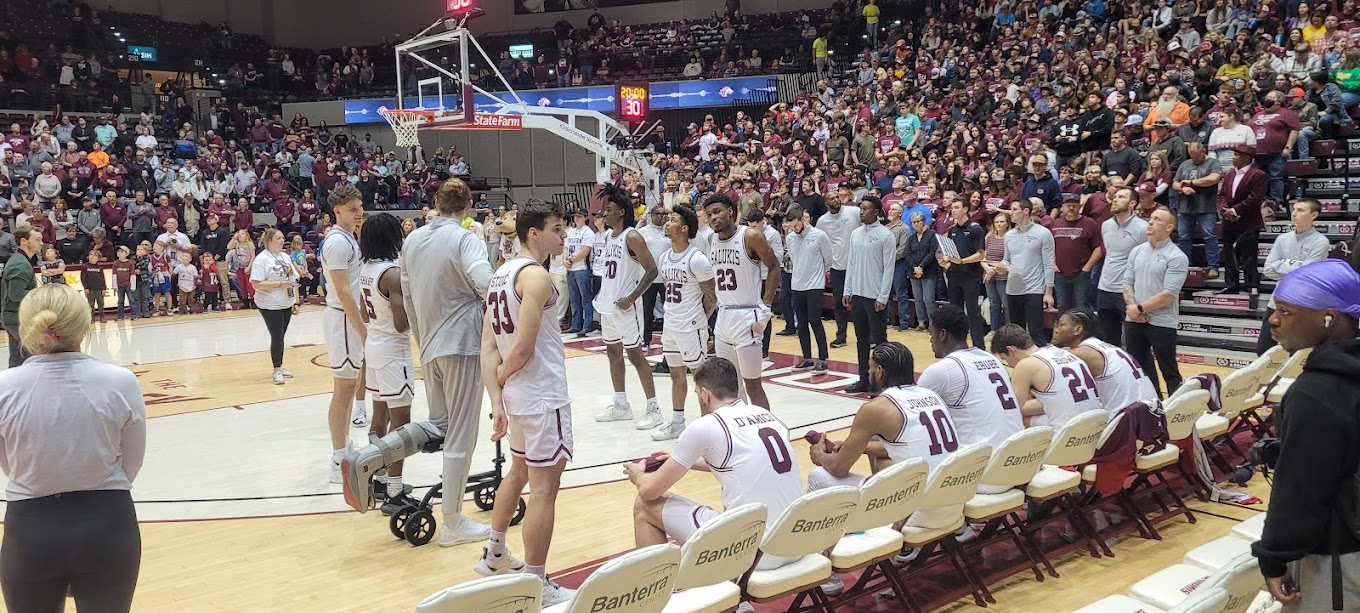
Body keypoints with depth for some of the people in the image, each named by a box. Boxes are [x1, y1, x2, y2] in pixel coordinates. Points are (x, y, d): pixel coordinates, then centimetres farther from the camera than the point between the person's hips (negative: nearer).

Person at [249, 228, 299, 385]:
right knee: (277, 337, -5)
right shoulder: (261, 259, -11)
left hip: (286, 304, 6)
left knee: (280, 336, 12)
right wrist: (279, 284, -21)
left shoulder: (285, 257, 12)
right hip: (270, 305, -6)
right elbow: (256, 284, -17)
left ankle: (279, 367, 22)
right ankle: (276, 371, 5)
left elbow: (293, 280, 15)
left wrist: (296, 301, 9)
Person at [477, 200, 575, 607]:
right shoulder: (536, 275, -16)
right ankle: (536, 586, 4)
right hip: (543, 395, -10)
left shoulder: (501, 275, 10)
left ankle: (495, 555, 40)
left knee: (519, 472, 26)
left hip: (516, 394, 10)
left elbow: (489, 348, 5)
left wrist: (496, 400, 0)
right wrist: (502, 377, -3)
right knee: (544, 489, -2)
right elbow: (523, 349, -23)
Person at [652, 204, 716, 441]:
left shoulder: (697, 259, -16)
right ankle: (677, 423, 26)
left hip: (691, 326, -8)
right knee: (676, 374, 16)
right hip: (670, 324, 8)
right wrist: (673, 313, 11)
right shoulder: (664, 258, 7)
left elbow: (711, 297, -10)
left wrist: (697, 320, -1)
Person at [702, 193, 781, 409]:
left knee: (752, 385, -3)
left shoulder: (751, 236, -13)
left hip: (747, 316, -7)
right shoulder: (712, 239, 7)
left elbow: (774, 268, -7)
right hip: (722, 316, 7)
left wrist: (765, 308, -12)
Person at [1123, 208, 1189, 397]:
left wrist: (1140, 308, -14)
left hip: (1162, 323, -6)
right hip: (1134, 322, 6)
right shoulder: (1137, 251, 8)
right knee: (1139, 369, 14)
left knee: (1169, 372, 2)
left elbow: (1169, 294, -17)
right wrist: (1132, 307, -9)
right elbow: (1128, 283, 8)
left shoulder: (1176, 257, -10)